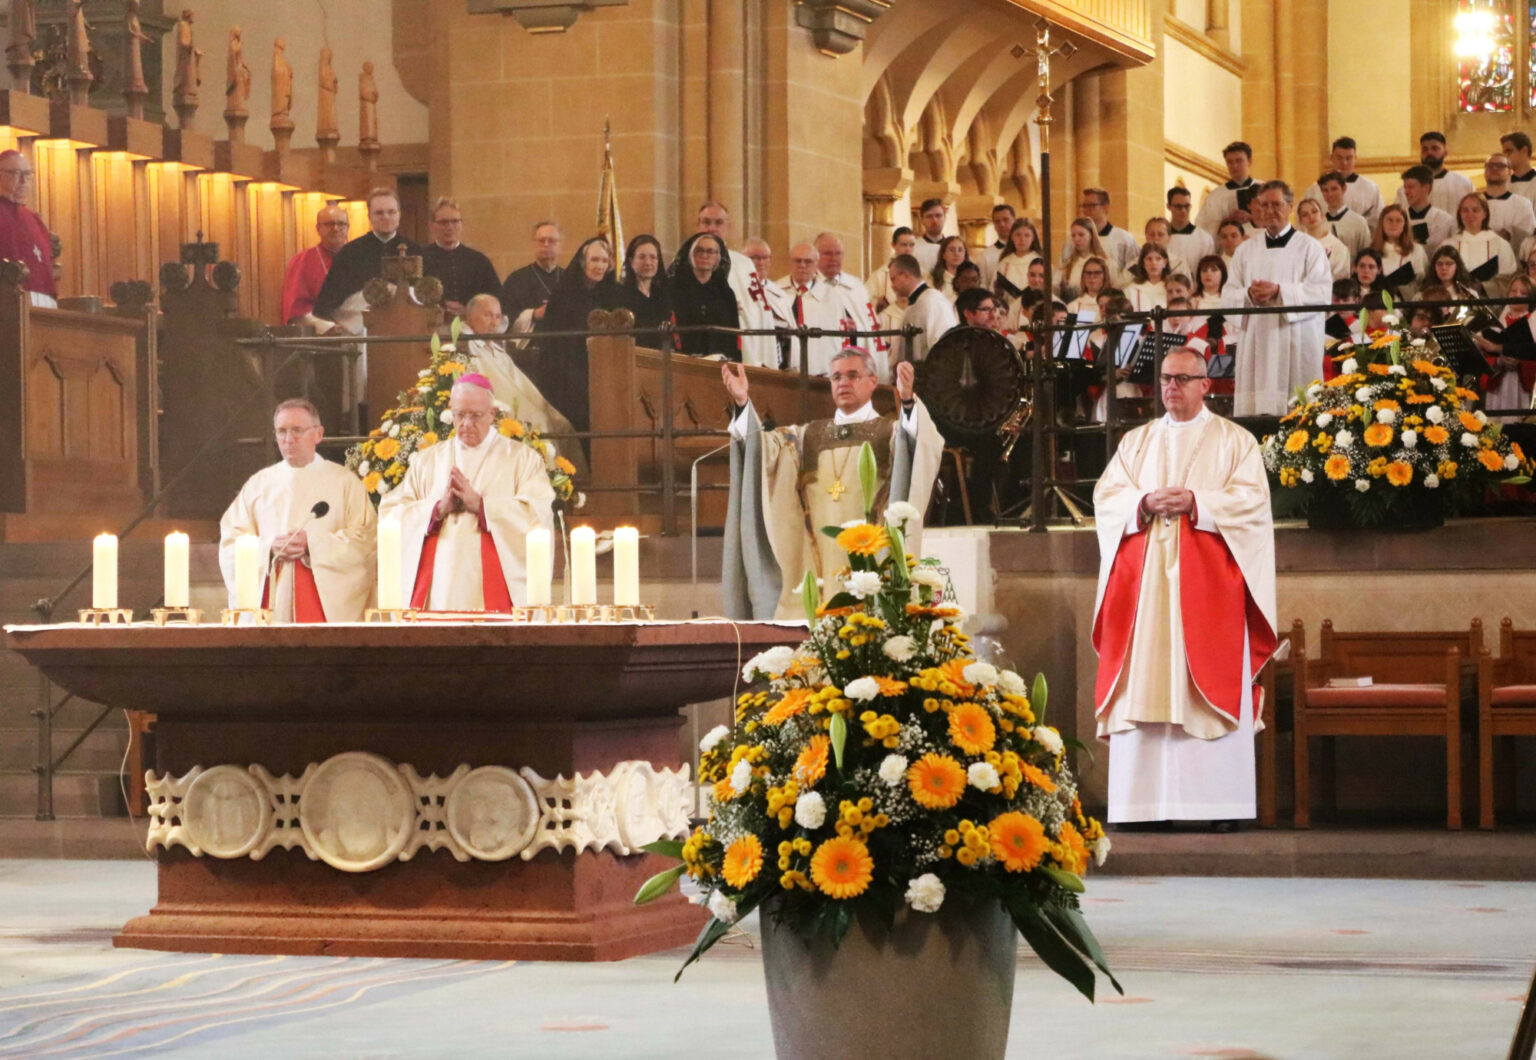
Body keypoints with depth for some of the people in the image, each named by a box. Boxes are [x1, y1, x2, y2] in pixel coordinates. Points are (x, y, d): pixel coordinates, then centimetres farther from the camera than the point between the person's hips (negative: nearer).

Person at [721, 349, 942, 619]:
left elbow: (927, 447, -12)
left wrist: (908, 401, -31)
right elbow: (764, 446, 5)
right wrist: (742, 403, -11)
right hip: (813, 567, 3)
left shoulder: (891, 432, 9)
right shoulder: (810, 435, 20)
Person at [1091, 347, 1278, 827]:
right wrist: (1145, 502, -11)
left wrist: (1196, 503, -15)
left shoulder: (1235, 441, 9)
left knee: (1210, 692, -7)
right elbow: (1106, 495, 8)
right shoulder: (1136, 442, 18)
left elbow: (1251, 499, -3)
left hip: (1208, 585, -3)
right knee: (1142, 687, -4)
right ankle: (1143, 801, -5)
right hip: (1145, 585, 3)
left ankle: (1216, 802, -7)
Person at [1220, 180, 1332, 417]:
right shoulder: (1246, 250, 17)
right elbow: (1228, 297, 10)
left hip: (1296, 345, -3)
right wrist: (1249, 294, -12)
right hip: (1257, 345, 3)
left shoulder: (1309, 247, 7)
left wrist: (1280, 292, -16)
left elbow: (1322, 292, -6)